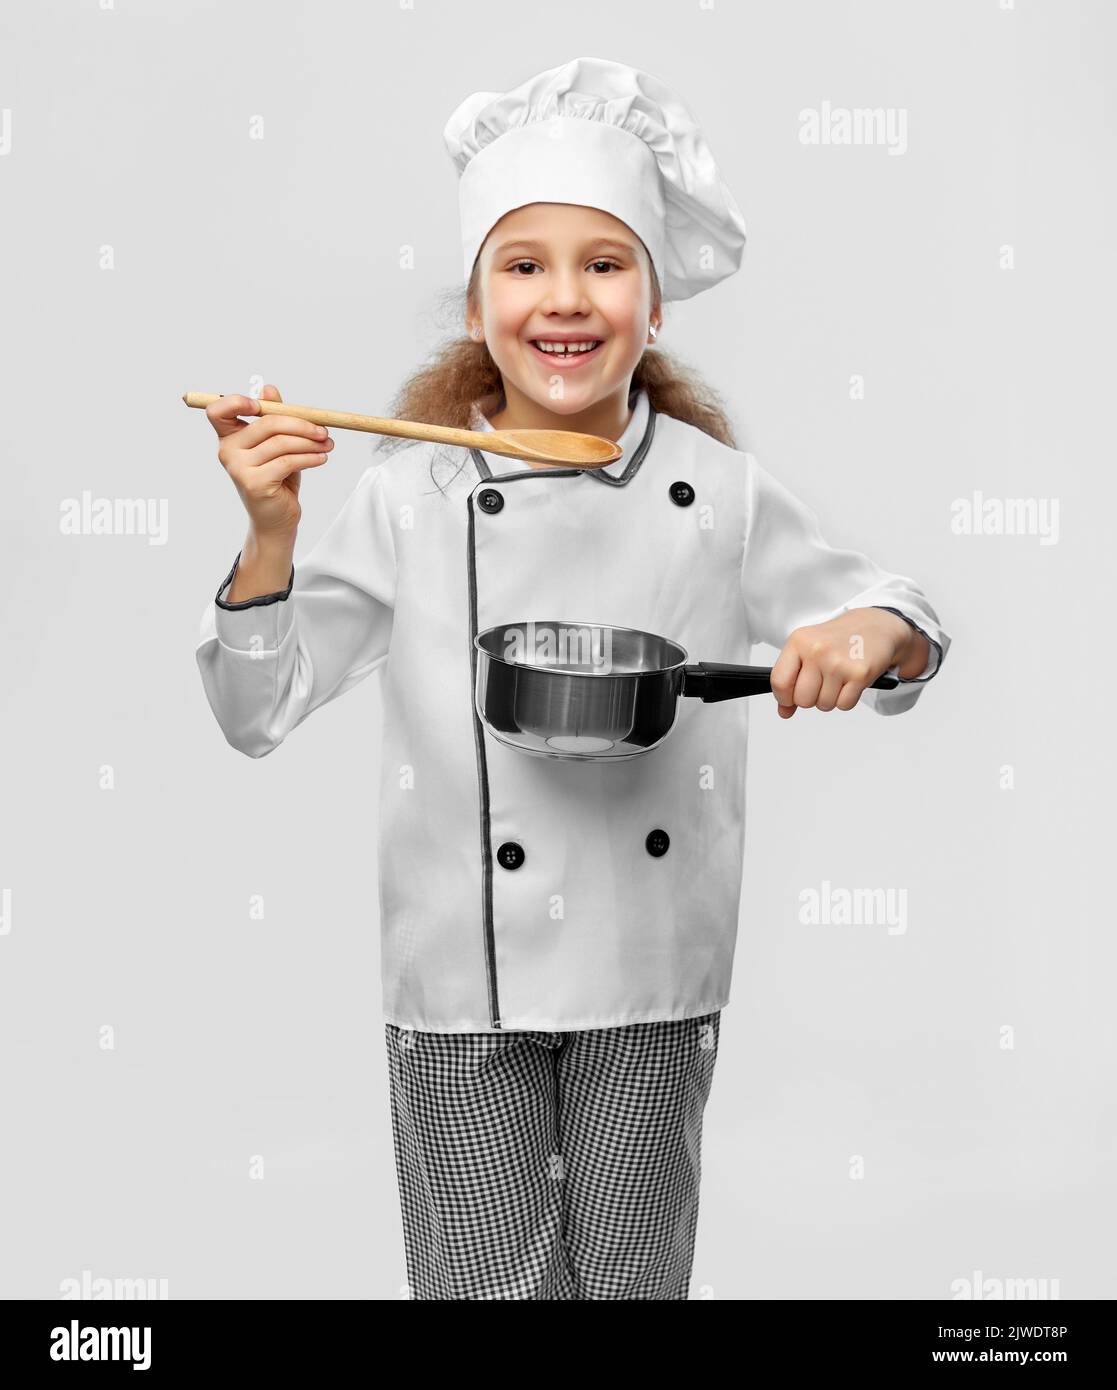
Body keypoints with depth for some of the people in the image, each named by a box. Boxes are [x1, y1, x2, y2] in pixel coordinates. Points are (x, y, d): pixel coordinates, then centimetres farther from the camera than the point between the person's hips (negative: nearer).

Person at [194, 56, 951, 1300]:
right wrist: (269, 537, -20)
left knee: (633, 1275, 17)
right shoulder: (412, 497, -8)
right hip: (465, 978, -1)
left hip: (653, 973, 1)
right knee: (488, 1282, 12)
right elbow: (259, 714, -5)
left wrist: (873, 634, -17)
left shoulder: (719, 492, -4)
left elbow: (887, 624, 6)